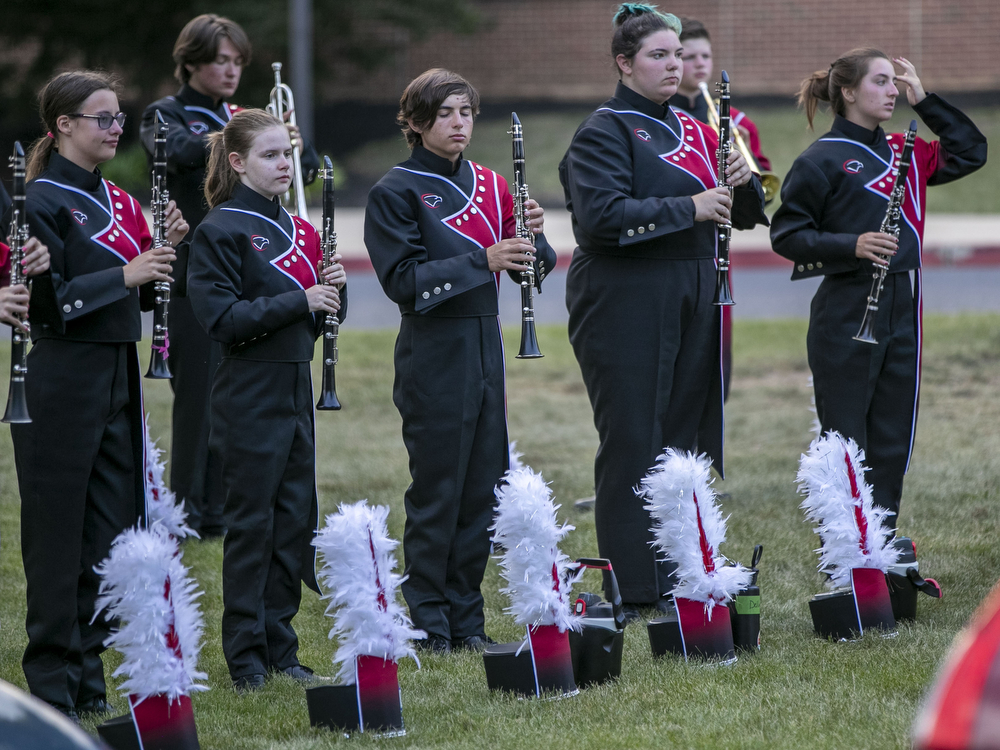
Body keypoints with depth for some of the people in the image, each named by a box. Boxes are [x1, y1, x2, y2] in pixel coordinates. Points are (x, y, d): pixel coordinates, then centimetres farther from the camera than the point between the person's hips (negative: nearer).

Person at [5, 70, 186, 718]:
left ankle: (88, 664, 17)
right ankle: (53, 682, 3)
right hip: (61, 380, -8)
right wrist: (123, 274, -22)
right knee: (59, 532, -2)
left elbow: (140, 295, 17)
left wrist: (166, 250, 0)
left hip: (117, 375, 8)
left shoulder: (117, 202, 14)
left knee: (112, 526, 8)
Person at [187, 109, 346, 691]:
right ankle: (245, 657, 5)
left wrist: (333, 289, -3)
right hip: (249, 394, -7)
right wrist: (298, 299, -20)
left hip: (296, 385, 7)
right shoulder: (221, 230, -9)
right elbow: (222, 319, -18)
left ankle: (281, 648, 16)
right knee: (252, 523, -2)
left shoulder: (298, 229, 13)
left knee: (295, 519, 8)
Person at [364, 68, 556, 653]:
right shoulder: (397, 192, -6)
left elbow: (532, 270, 8)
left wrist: (533, 234, -14)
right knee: (437, 493, -2)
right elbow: (405, 280, -16)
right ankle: (429, 622, 6)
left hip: (485, 349, 6)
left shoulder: (489, 184, 12)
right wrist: (482, 260, -24)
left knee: (483, 487, 7)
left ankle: (467, 619, 15)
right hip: (434, 356, -6)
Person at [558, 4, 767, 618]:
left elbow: (746, 217, 18)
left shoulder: (693, 131, 16)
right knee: (634, 442, -5)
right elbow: (601, 216, -20)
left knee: (689, 437, 8)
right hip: (626, 307, -7)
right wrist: (687, 208, -20)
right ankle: (632, 592, -1)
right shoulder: (605, 130, -6)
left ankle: (683, 583, 16)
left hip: (693, 302, 7)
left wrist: (743, 182, -5)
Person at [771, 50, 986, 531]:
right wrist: (852, 245, -21)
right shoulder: (822, 160, -6)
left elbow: (970, 153, 17)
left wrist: (924, 101, 9)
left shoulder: (904, 153, 13)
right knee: (845, 441, -3)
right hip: (845, 315, -6)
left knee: (893, 442, 7)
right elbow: (786, 235, -7)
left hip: (901, 311, 7)